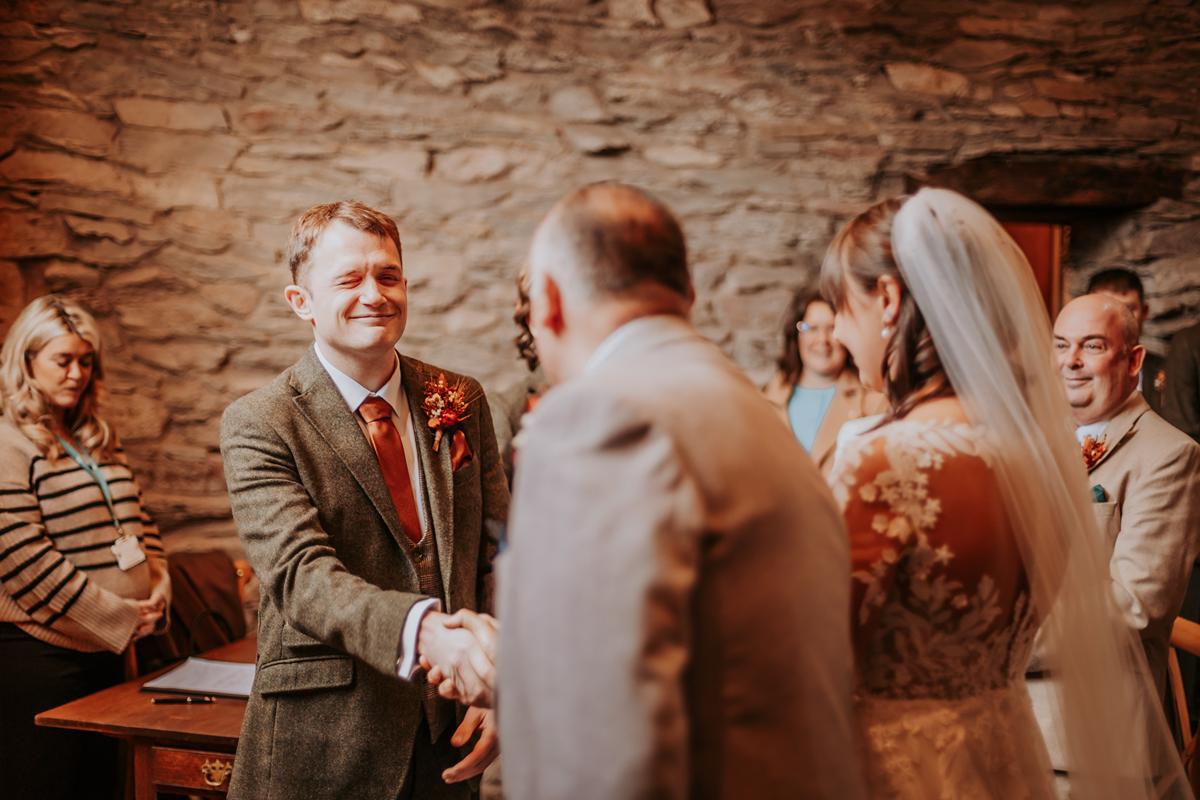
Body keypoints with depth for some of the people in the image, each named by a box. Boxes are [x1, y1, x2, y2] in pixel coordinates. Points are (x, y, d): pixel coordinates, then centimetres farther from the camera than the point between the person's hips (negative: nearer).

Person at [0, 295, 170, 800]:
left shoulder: (101, 440, 13)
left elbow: (138, 520, 17)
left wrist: (158, 588, -1)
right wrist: (116, 617, -16)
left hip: (109, 647, 7)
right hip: (42, 650, -7)